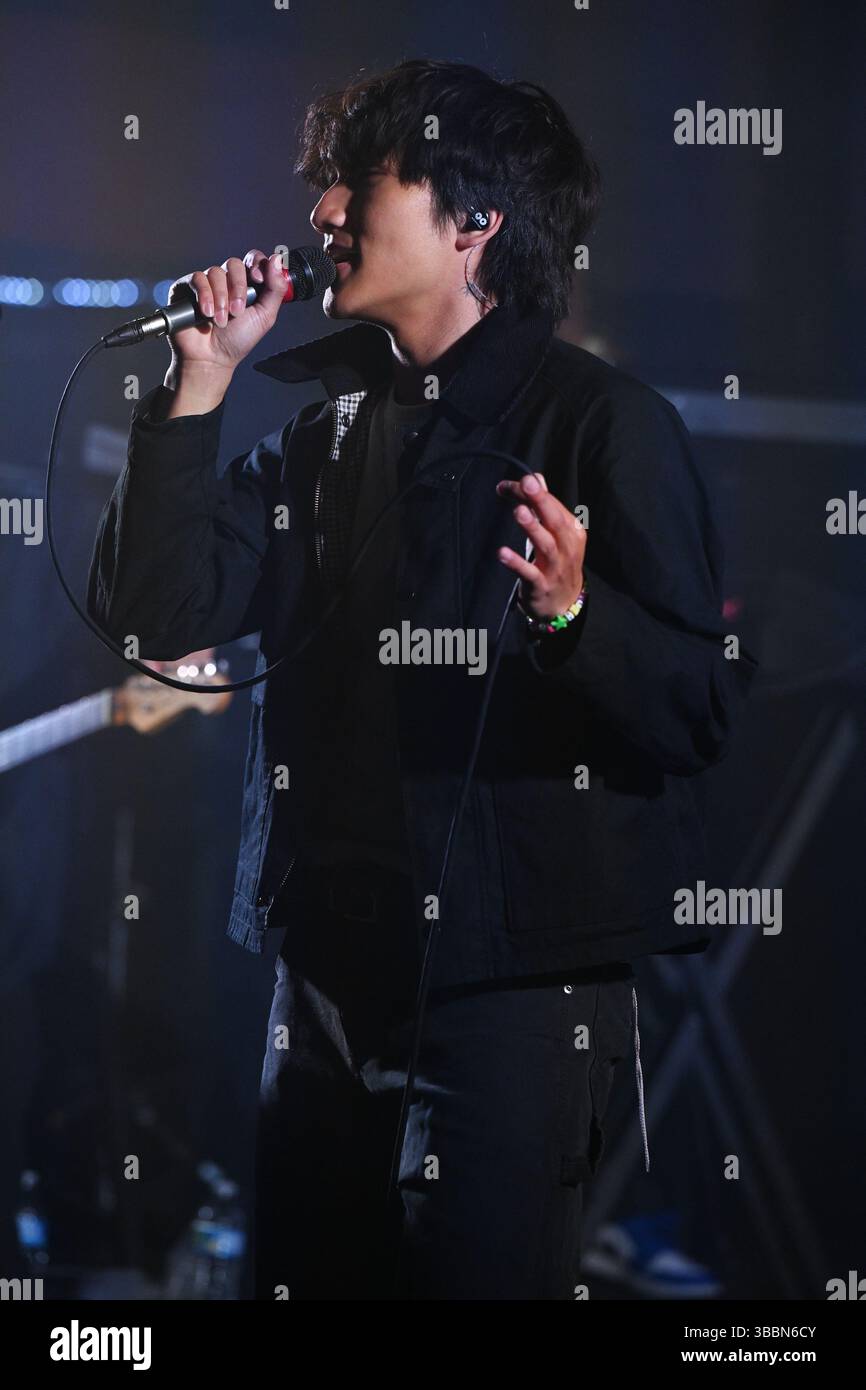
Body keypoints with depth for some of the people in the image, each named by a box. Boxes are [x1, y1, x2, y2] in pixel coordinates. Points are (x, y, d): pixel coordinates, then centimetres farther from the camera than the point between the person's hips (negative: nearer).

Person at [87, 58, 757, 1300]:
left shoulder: (601, 420, -7)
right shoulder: (327, 421, 13)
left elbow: (704, 709, -12)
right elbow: (160, 616, 3)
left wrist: (575, 616, -32)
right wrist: (201, 380, 0)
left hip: (517, 964, -6)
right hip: (337, 953, 6)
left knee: (484, 1273, -3)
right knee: (306, 1274, 11)